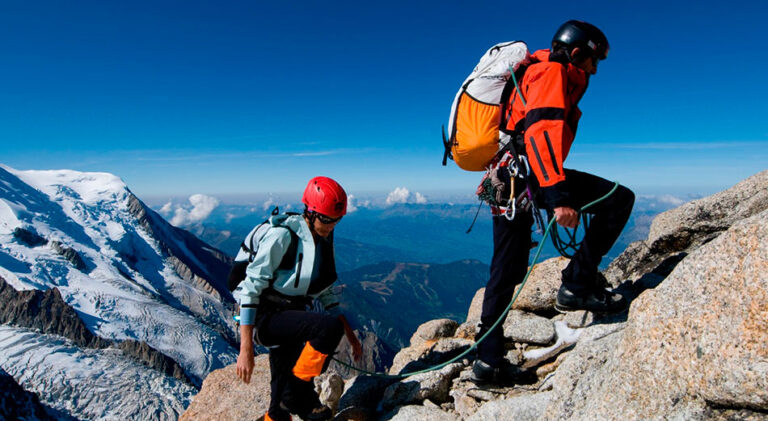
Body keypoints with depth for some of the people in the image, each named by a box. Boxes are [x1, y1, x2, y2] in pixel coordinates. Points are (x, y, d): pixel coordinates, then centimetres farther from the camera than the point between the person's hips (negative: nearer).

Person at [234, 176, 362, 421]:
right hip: (265, 317, -7)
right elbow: (251, 287, -19)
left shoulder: (324, 241, 8)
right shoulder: (283, 235, -16)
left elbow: (325, 294, 15)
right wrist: (246, 348, -22)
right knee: (330, 326, -29)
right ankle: (299, 394, -10)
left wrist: (350, 335, 11)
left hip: (291, 317, 7)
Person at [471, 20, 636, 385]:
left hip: (504, 181, 10)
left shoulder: (535, 74, 32)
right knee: (618, 199, -5)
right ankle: (577, 284, -5)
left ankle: (488, 360, 15)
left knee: (507, 272, 10)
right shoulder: (554, 72, 1)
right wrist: (559, 197, -29)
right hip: (526, 172, -10)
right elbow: (542, 132, -19)